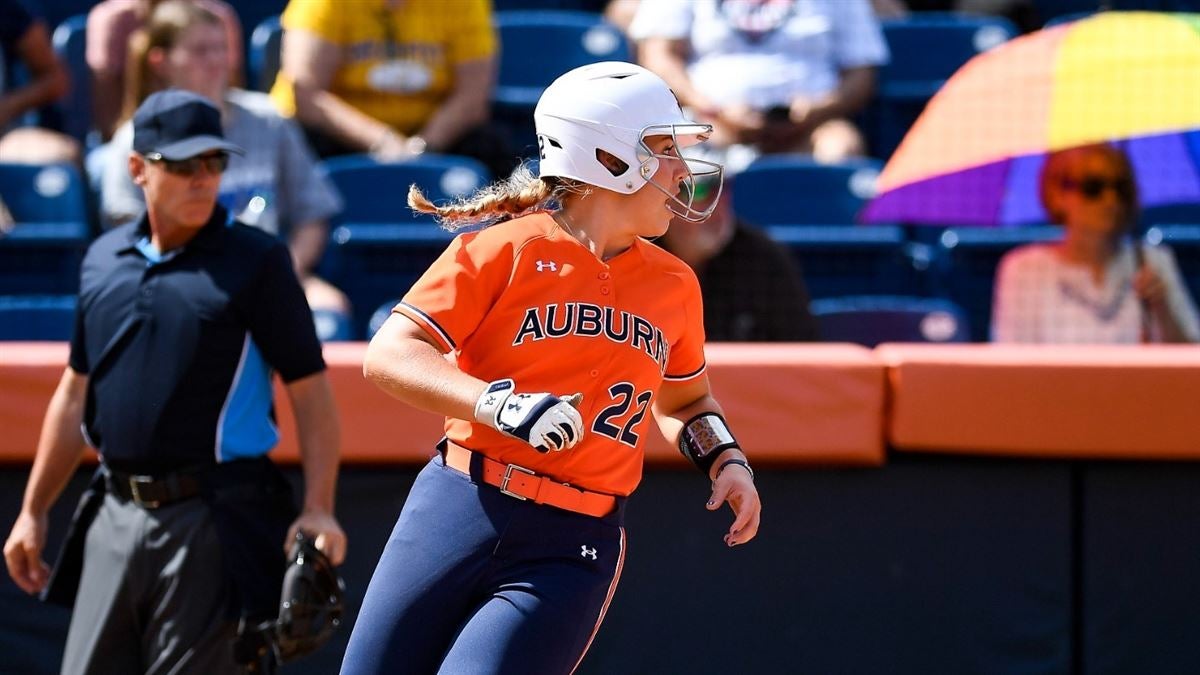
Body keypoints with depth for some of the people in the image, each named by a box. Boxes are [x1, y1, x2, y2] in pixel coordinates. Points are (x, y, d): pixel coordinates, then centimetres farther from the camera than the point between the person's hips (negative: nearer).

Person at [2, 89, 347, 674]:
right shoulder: (102, 260, 12)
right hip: (116, 516, 6)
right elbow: (75, 393, 20)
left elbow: (311, 391, -7)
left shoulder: (255, 260, -4)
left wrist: (318, 510, -19)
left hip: (211, 520, -5)